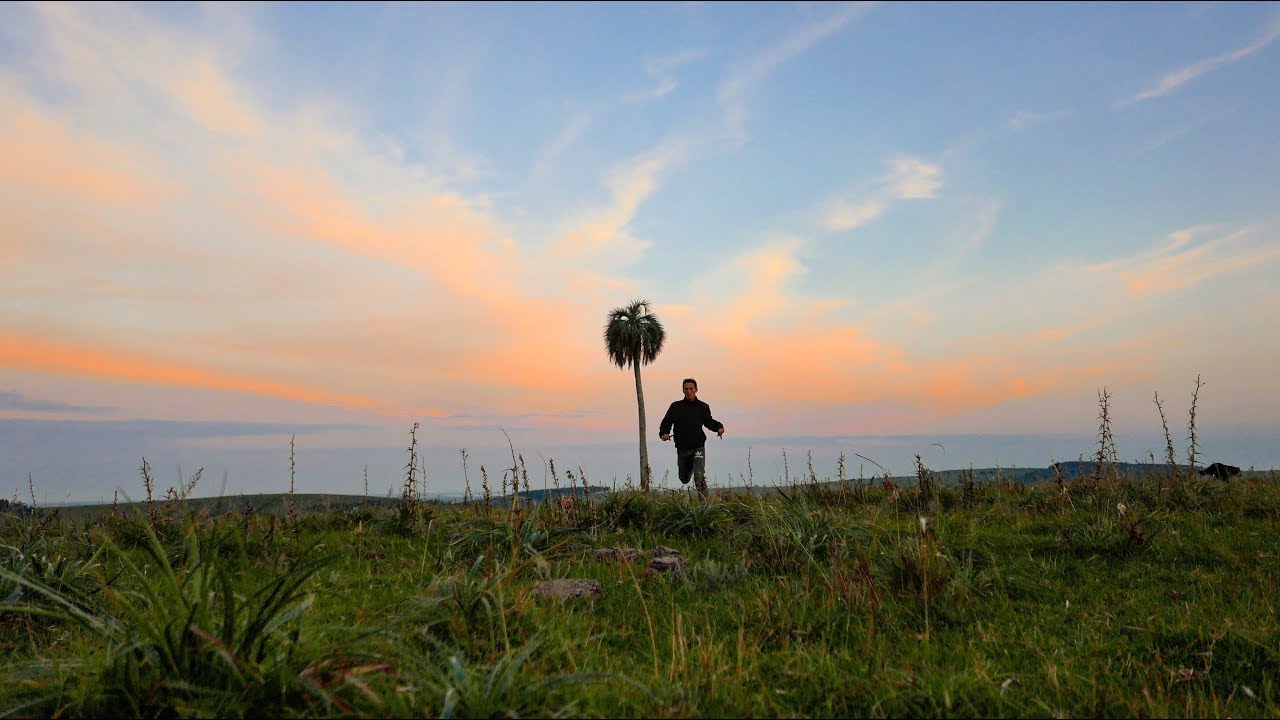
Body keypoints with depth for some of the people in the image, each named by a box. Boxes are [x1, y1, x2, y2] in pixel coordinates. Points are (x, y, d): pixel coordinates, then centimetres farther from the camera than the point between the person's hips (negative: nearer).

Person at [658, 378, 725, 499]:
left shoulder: (703, 407, 2)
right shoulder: (676, 406, 1)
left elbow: (709, 422, 15)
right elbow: (666, 423, 2)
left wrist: (719, 427, -4)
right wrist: (664, 433, -18)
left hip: (698, 447, -2)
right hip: (682, 449, 2)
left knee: (699, 476, -19)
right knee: (684, 479, 18)